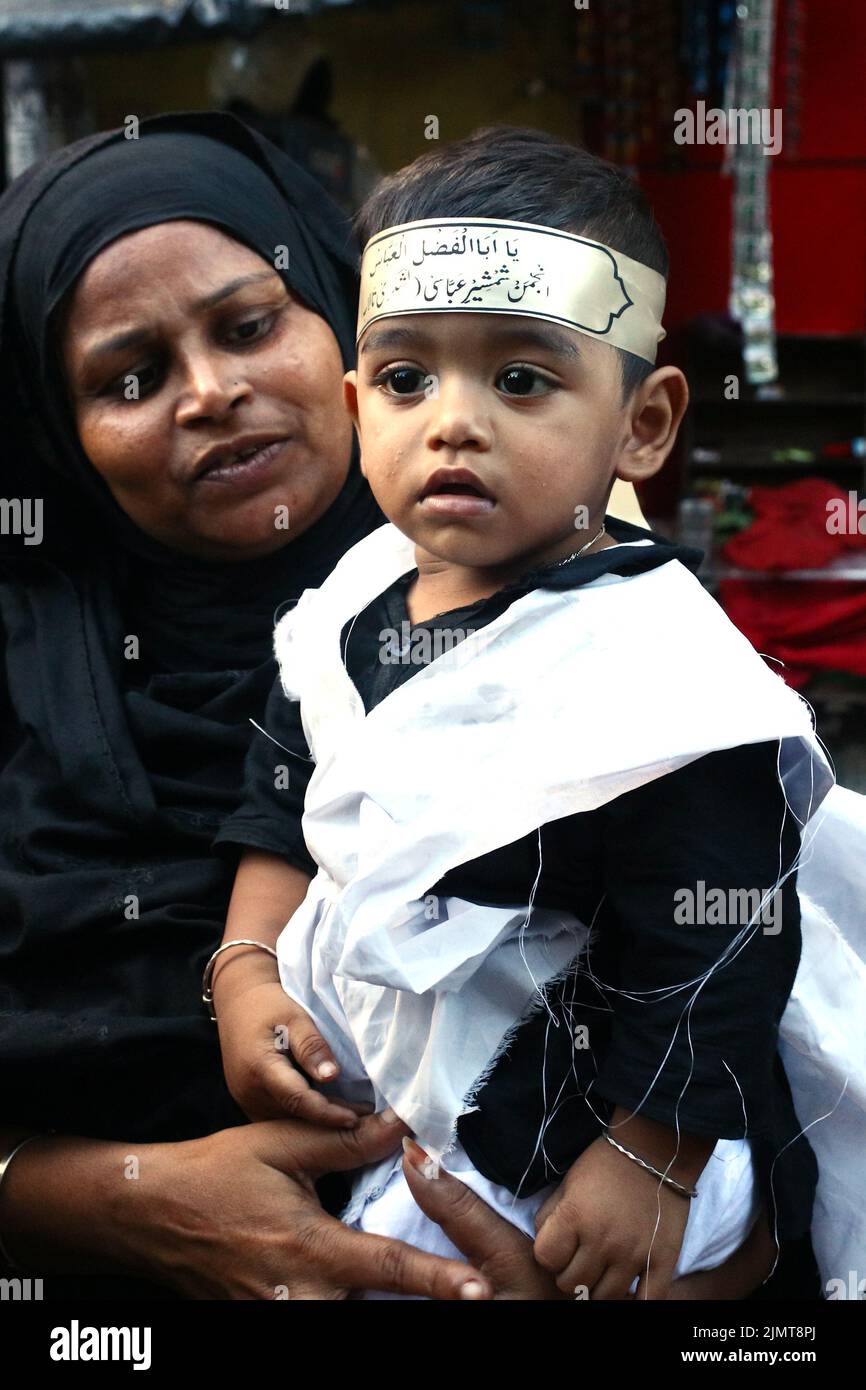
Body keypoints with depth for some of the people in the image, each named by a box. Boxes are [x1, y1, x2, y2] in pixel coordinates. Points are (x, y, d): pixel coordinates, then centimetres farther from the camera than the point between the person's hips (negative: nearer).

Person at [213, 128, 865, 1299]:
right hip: (346, 1086, 8)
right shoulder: (359, 599, -3)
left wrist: (651, 1170, -17)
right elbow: (287, 808, 10)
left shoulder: (658, 677, -27)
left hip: (552, 1171, -7)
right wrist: (246, 972, 0)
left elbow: (713, 961, -22)